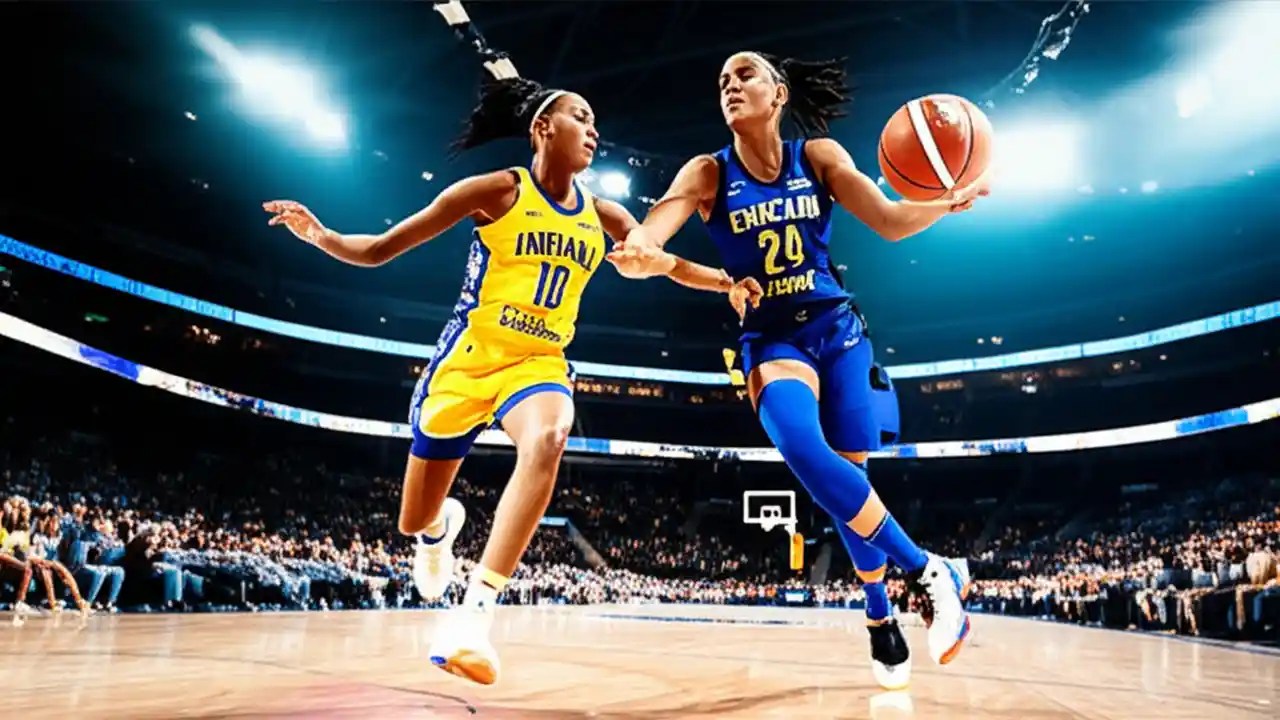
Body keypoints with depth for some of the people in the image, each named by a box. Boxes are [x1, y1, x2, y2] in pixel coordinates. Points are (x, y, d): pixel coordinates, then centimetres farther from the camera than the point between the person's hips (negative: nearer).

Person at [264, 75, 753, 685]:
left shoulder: (602, 216, 6)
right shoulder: (498, 190, -7)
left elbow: (674, 267, 16)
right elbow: (378, 250, -5)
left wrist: (735, 282, 2)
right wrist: (320, 236, -21)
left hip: (538, 364, 2)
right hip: (465, 361, -1)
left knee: (546, 441, -36)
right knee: (415, 522, 10)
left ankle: (472, 618, -34)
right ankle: (444, 526, 51)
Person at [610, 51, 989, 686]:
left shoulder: (819, 155, 1)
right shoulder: (708, 173, -3)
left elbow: (890, 221, -5)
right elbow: (647, 232, -19)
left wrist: (944, 202, -27)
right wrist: (640, 254, -45)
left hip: (837, 329, 1)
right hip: (772, 340, -1)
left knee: (847, 475, 0)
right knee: (808, 455, -27)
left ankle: (880, 615, 22)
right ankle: (930, 570, -7)